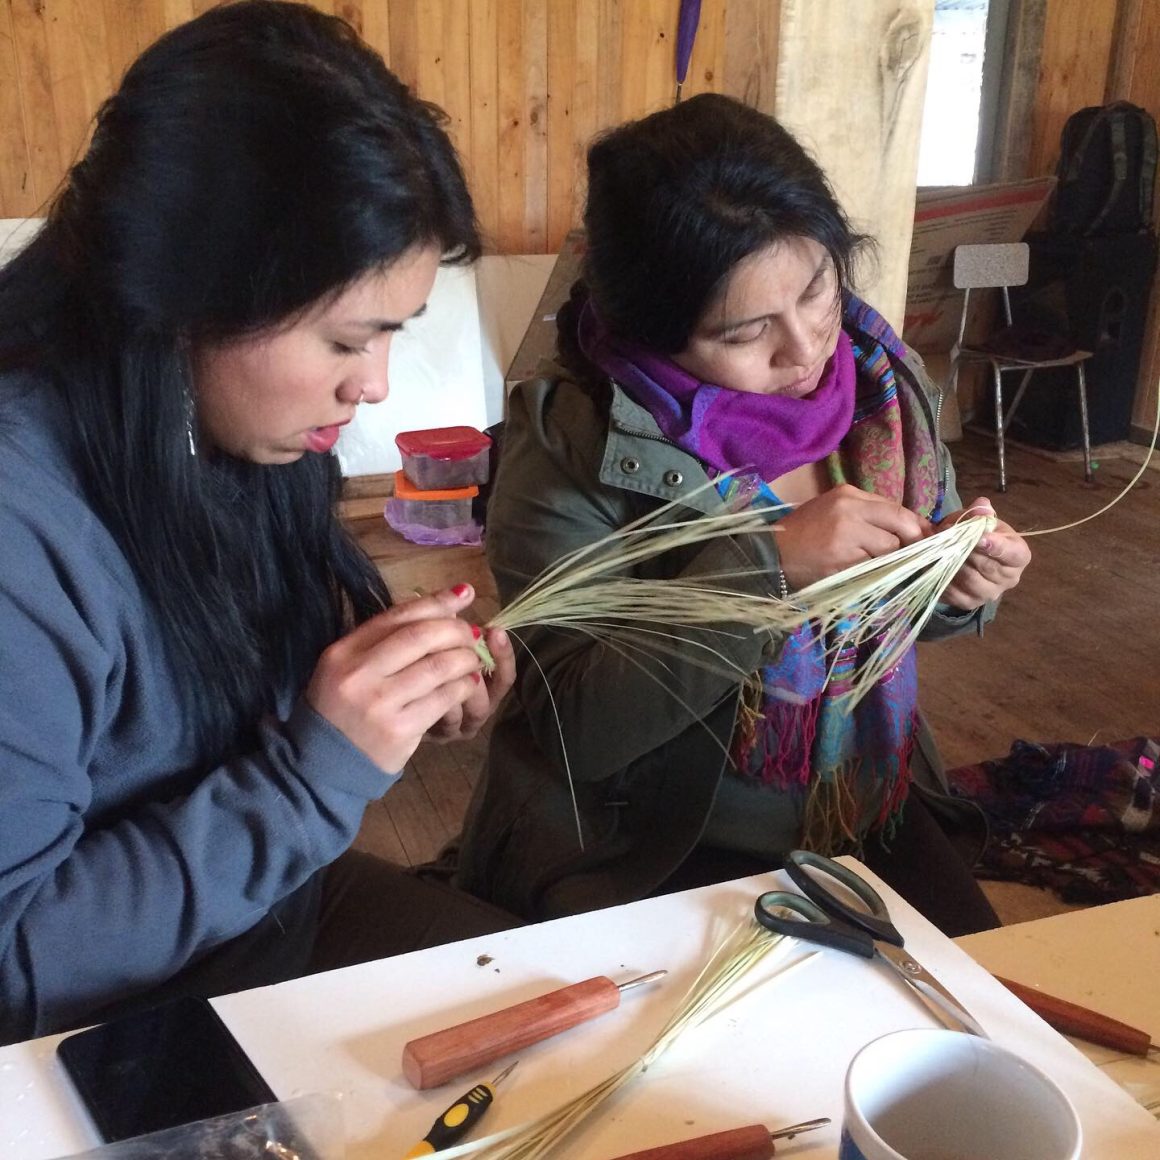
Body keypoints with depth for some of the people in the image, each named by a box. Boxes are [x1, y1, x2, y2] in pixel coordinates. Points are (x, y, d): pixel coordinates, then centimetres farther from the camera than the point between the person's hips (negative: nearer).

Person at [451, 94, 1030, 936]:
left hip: (864, 820, 5)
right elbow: (575, 724, -23)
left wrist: (958, 588, -12)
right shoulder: (574, 440, -18)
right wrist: (770, 562, -30)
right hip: (637, 863, -4)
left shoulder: (881, 375, -3)